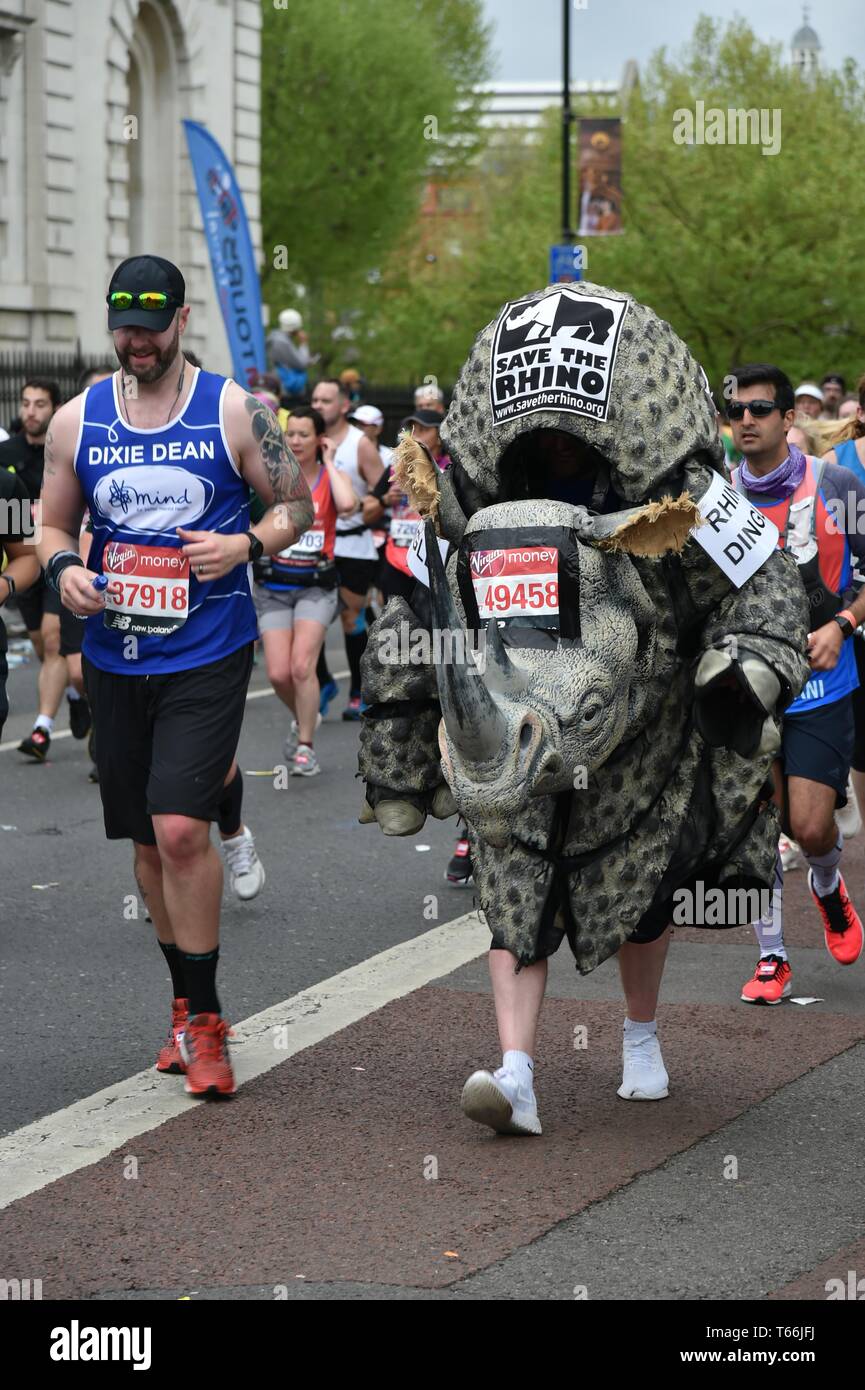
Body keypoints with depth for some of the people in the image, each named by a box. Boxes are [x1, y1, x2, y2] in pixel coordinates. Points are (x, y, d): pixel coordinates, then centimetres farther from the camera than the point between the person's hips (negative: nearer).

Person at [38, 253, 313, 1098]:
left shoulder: (233, 410, -3)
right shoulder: (77, 420, 5)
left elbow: (297, 505, 5)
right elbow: (53, 523, 14)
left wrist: (247, 545, -14)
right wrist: (63, 570, -8)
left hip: (207, 655, -4)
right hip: (115, 656, 4)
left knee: (181, 830, -16)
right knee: (149, 841, 10)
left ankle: (204, 1020, -5)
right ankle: (186, 1002, 27)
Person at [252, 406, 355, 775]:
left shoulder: (332, 477, 0)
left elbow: (347, 504, -22)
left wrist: (328, 463, -12)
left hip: (315, 587, -2)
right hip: (273, 586, 2)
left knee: (302, 666, -16)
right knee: (278, 673, -6)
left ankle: (305, 746, -2)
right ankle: (303, 719, 26)